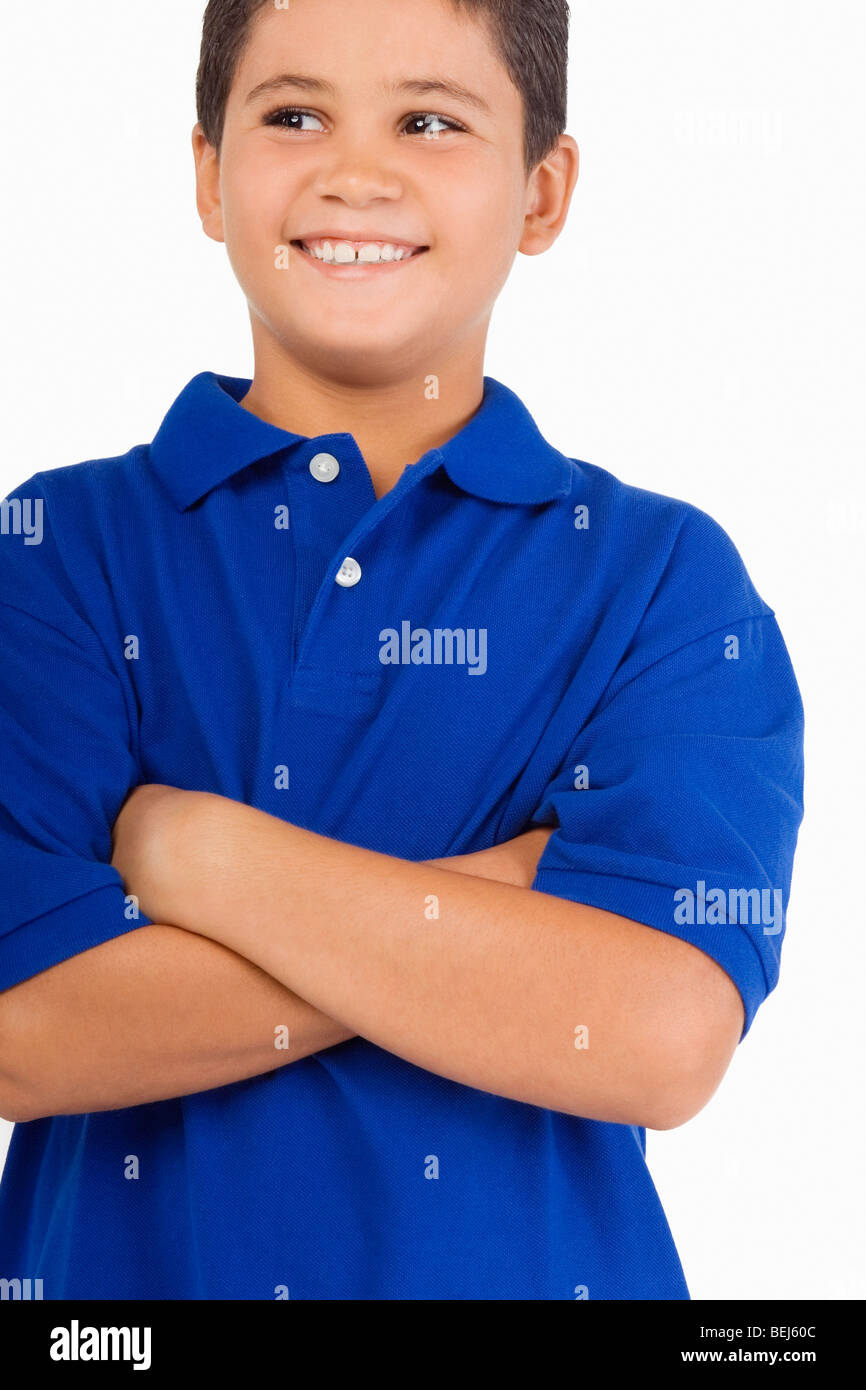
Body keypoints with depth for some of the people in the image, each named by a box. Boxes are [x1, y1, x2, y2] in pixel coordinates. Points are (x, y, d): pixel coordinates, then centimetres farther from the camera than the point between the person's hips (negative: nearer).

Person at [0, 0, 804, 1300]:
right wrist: (518, 897, -20)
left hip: (531, 1263, 0)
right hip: (125, 1258, 1)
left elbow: (662, 1038, -21)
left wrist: (195, 849, -19)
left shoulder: (666, 575, -8)